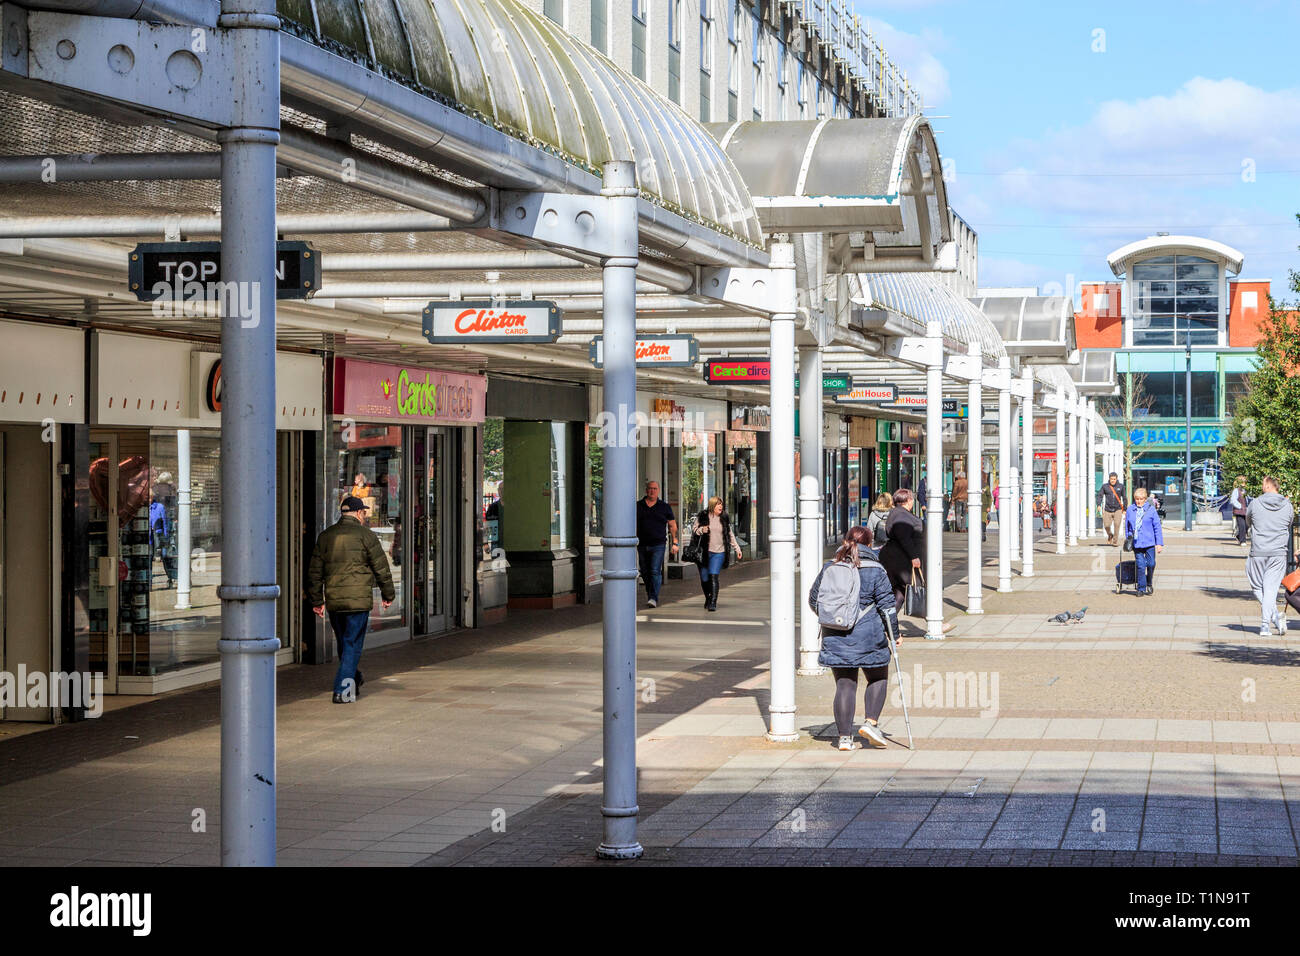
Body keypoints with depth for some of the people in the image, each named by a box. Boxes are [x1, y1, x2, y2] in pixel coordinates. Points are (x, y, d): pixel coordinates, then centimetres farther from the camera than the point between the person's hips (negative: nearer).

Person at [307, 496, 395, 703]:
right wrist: (388, 594, 8)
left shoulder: (325, 536, 9)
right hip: (358, 599, -5)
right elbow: (381, 568, -3)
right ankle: (343, 690, -6)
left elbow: (314, 571, 11)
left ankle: (354, 681, 33)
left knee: (343, 644, 18)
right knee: (352, 645, -1)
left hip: (333, 601, 5)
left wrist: (317, 600, 16)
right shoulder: (366, 535, -5)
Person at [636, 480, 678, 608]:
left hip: (658, 545, -3)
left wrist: (675, 543, 2)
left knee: (655, 571, -13)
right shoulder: (638, 506, 8)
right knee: (645, 572, 10)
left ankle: (654, 598, -16)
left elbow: (672, 526, 8)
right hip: (642, 544, 3)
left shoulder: (664, 507, 5)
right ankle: (649, 593, 27)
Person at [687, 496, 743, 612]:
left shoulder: (724, 519, 9)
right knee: (704, 579, 6)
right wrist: (701, 530, -16)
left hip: (718, 552, 0)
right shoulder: (702, 517, 3)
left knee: (713, 576, -15)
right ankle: (708, 598, 31)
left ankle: (713, 602, -15)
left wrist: (737, 548, 17)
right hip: (703, 552, 0)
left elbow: (730, 535, 18)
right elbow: (695, 530, 6)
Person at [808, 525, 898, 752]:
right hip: (868, 637, -3)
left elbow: (813, 600, 12)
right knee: (878, 679, 16)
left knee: (844, 684, 7)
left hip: (835, 638, 3)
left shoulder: (829, 568, 4)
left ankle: (845, 737, 4)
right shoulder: (875, 571, -6)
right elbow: (886, 605, -5)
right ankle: (871, 722, 0)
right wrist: (893, 633, 6)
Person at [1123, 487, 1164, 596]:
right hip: (1136, 543, 1)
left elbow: (1157, 527, 1)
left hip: (1149, 542, -1)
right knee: (1140, 566, -5)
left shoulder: (1151, 509, 0)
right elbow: (1127, 527, 15)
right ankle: (1141, 588, 4)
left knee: (1151, 564, -1)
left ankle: (1149, 584, 23)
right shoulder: (1130, 510, 5)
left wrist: (1159, 543, -2)